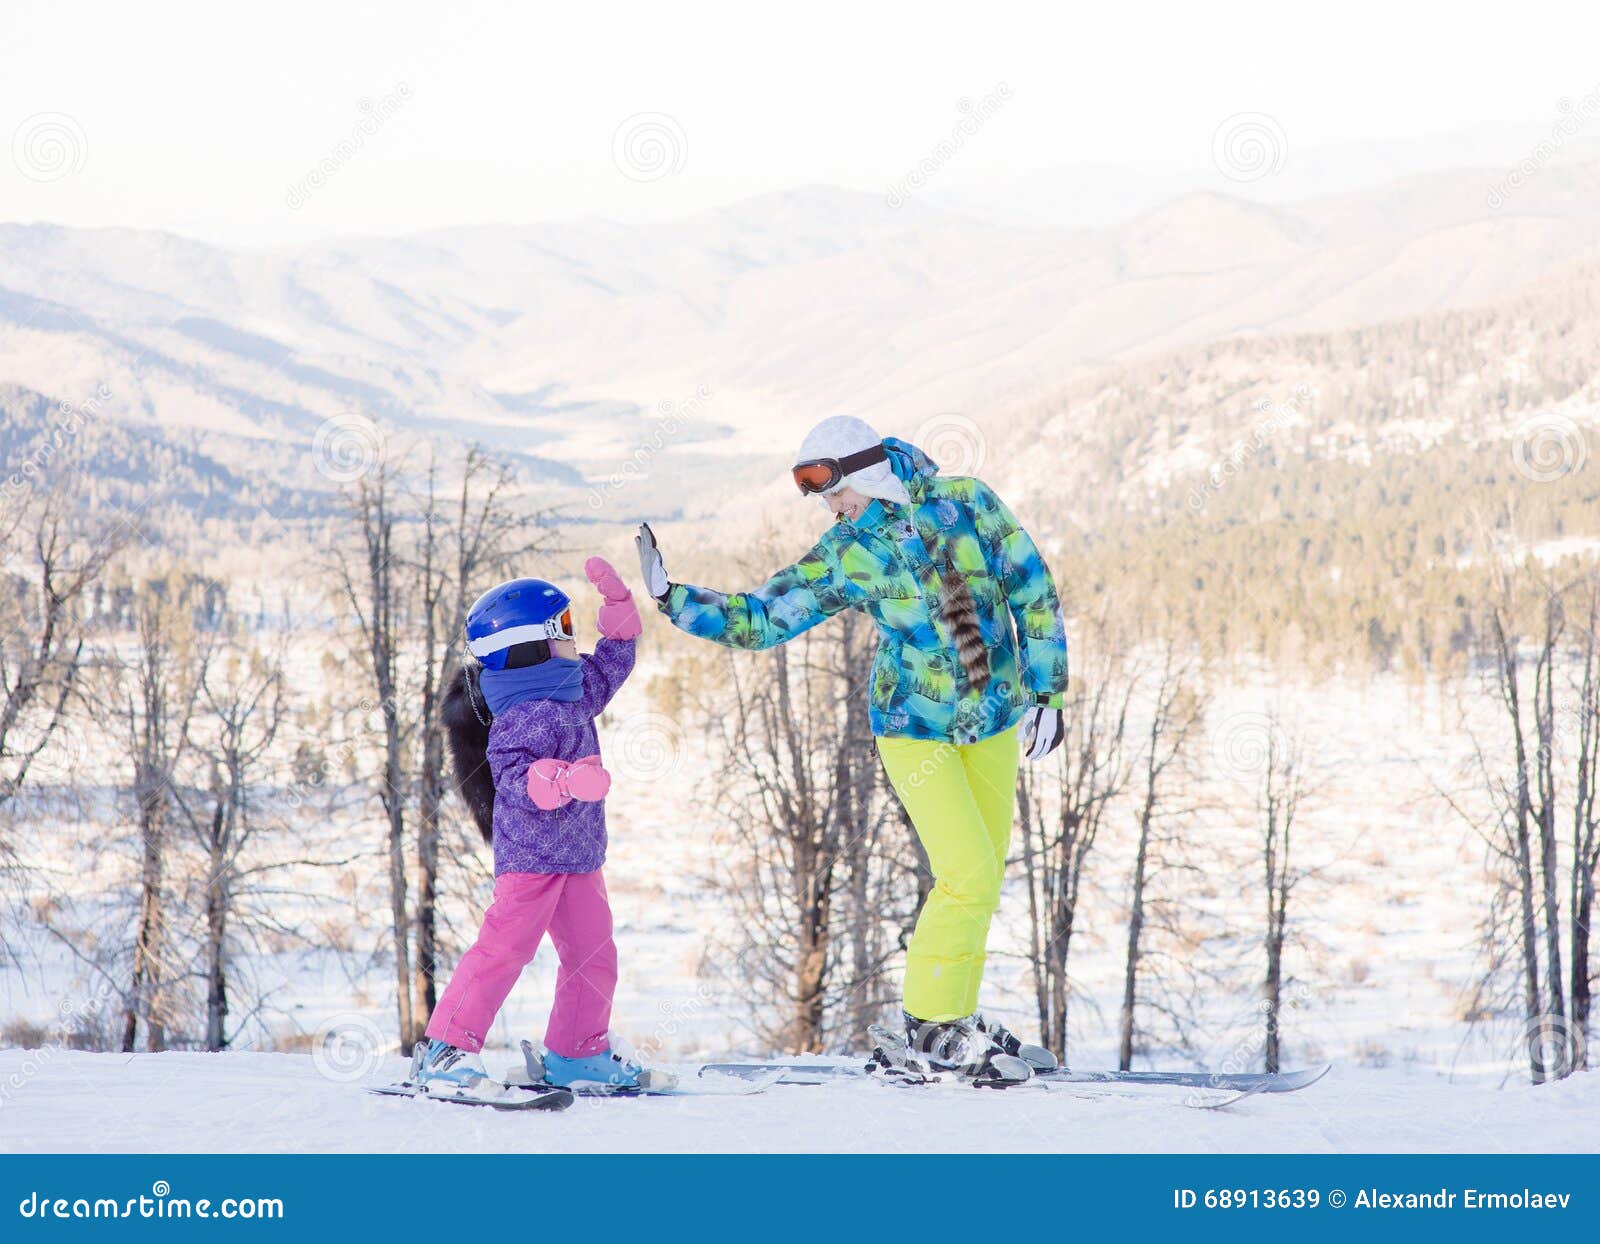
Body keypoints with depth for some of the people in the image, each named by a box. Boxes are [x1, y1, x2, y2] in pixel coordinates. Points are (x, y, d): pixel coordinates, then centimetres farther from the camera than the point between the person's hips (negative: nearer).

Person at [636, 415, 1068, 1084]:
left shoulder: (968, 502, -8)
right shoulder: (843, 556, -7)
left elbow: (1033, 590, -2)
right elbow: (755, 620, -2)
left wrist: (1044, 692, -3)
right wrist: (672, 597, -14)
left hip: (995, 722, 3)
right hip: (915, 728, -3)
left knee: (984, 880, 9)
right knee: (968, 878, -12)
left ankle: (954, 1016, 22)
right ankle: (927, 1029, -1)